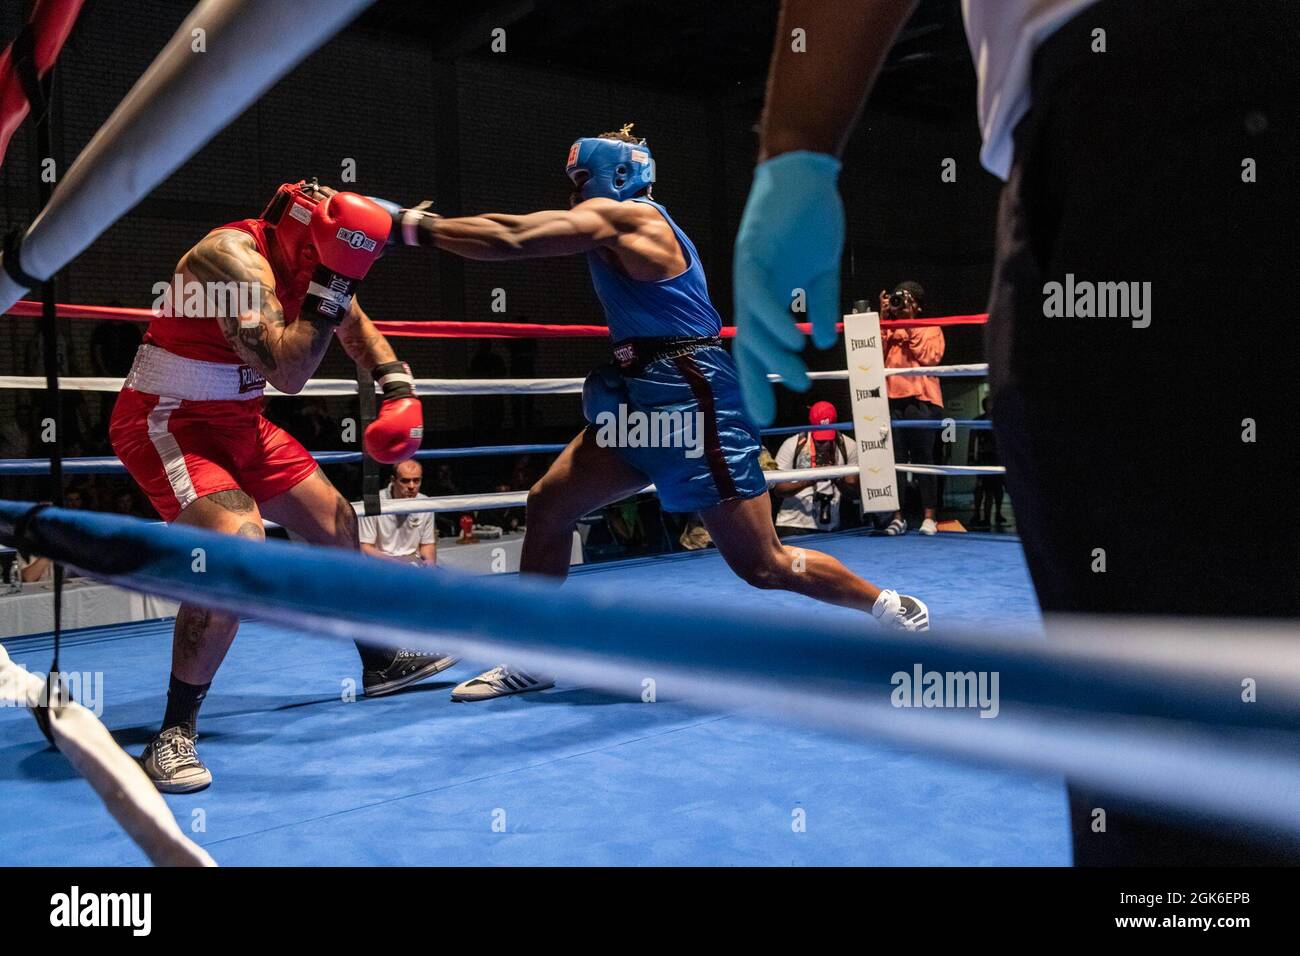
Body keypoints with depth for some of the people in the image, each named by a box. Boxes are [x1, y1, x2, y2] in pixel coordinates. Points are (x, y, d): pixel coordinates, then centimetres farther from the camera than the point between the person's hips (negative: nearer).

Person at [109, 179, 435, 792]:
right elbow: (287, 372, -34)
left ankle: (381, 661, 38)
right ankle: (174, 735, -20)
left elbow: (360, 332, 17)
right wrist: (332, 281, -33)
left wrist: (400, 389, 1)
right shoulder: (232, 255, -26)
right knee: (239, 547, -32)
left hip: (239, 423, 9)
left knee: (338, 525, 15)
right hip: (165, 423, -9)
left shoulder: (304, 259, 0)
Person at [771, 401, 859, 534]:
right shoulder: (792, 445, -4)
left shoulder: (849, 447, 1)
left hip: (830, 528, 1)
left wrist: (838, 479, -20)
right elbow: (777, 488, -6)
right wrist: (808, 481, -21)